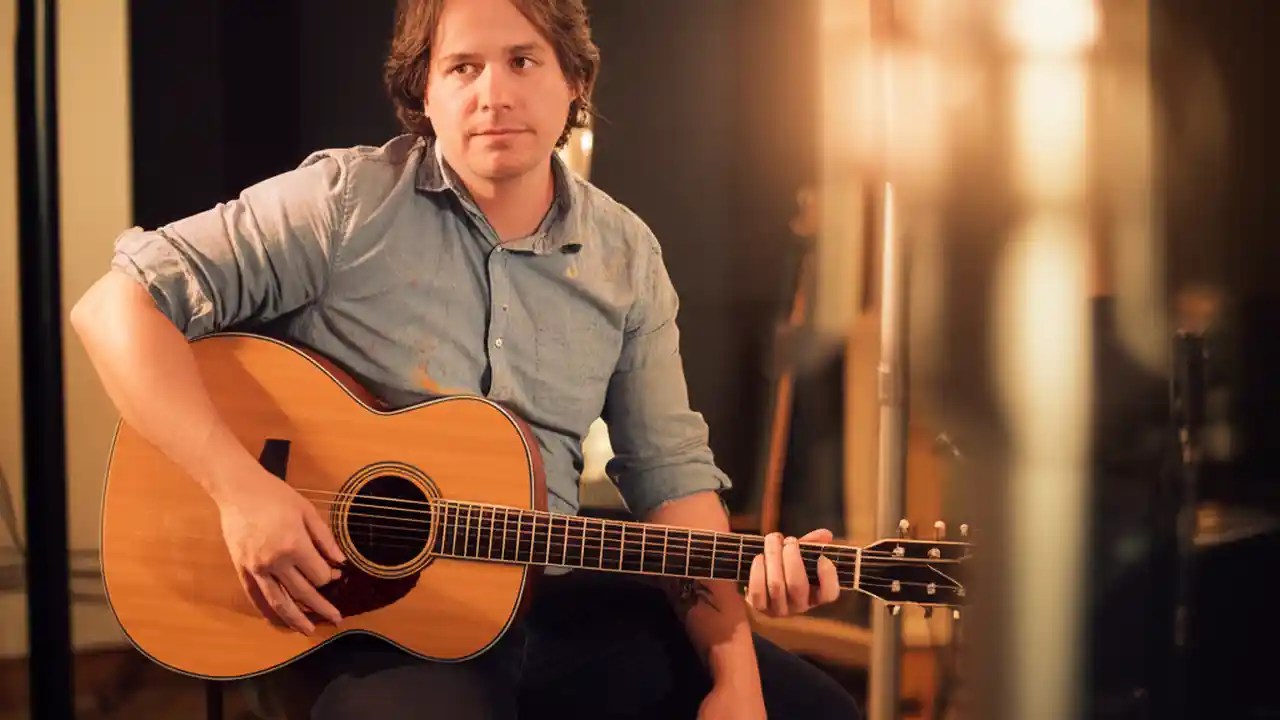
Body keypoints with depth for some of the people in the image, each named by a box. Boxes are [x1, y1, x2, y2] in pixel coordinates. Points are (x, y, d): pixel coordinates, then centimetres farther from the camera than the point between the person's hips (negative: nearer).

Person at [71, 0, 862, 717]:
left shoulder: (627, 255, 5)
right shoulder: (347, 201, -8)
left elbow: (670, 471, 5)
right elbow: (120, 305, -10)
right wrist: (240, 488, -21)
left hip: (555, 602, 4)